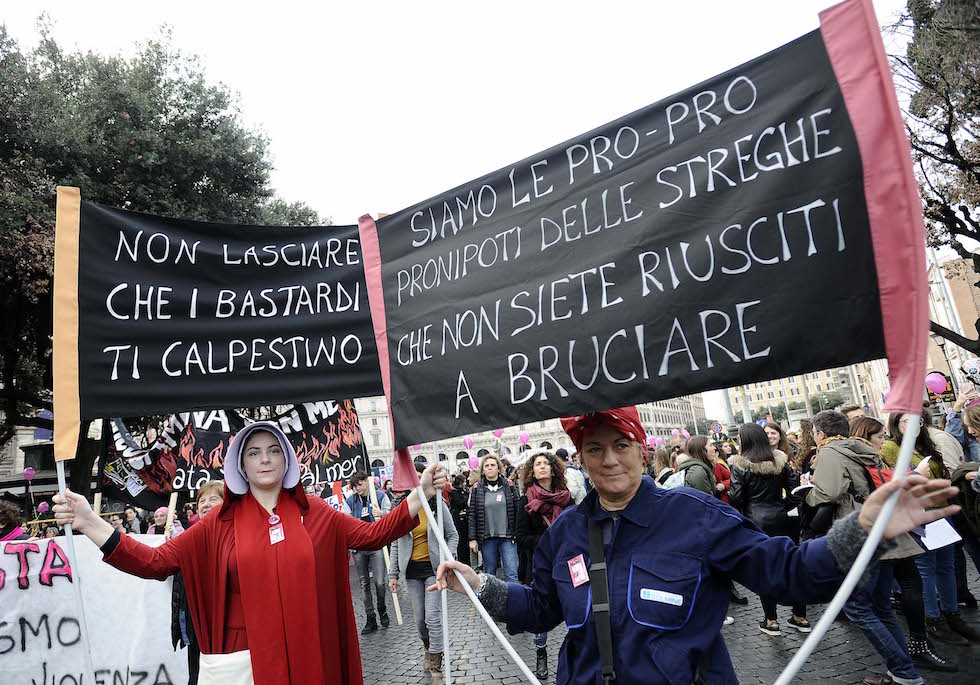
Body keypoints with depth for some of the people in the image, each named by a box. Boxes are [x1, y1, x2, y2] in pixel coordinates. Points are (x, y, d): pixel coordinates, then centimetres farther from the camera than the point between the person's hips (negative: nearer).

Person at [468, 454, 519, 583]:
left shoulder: (508, 486, 3)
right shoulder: (476, 489, 1)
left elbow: (516, 510, 5)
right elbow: (472, 515, 1)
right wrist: (472, 538, -4)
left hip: (507, 536, 0)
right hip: (486, 538, 0)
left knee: (511, 574, -4)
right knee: (489, 574, 9)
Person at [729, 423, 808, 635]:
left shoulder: (739, 465, -9)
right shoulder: (780, 460, 4)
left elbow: (735, 497, -11)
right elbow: (794, 488, 3)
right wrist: (785, 508, 13)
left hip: (755, 522, -4)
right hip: (780, 520, 4)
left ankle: (771, 621, 13)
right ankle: (800, 617, 23)